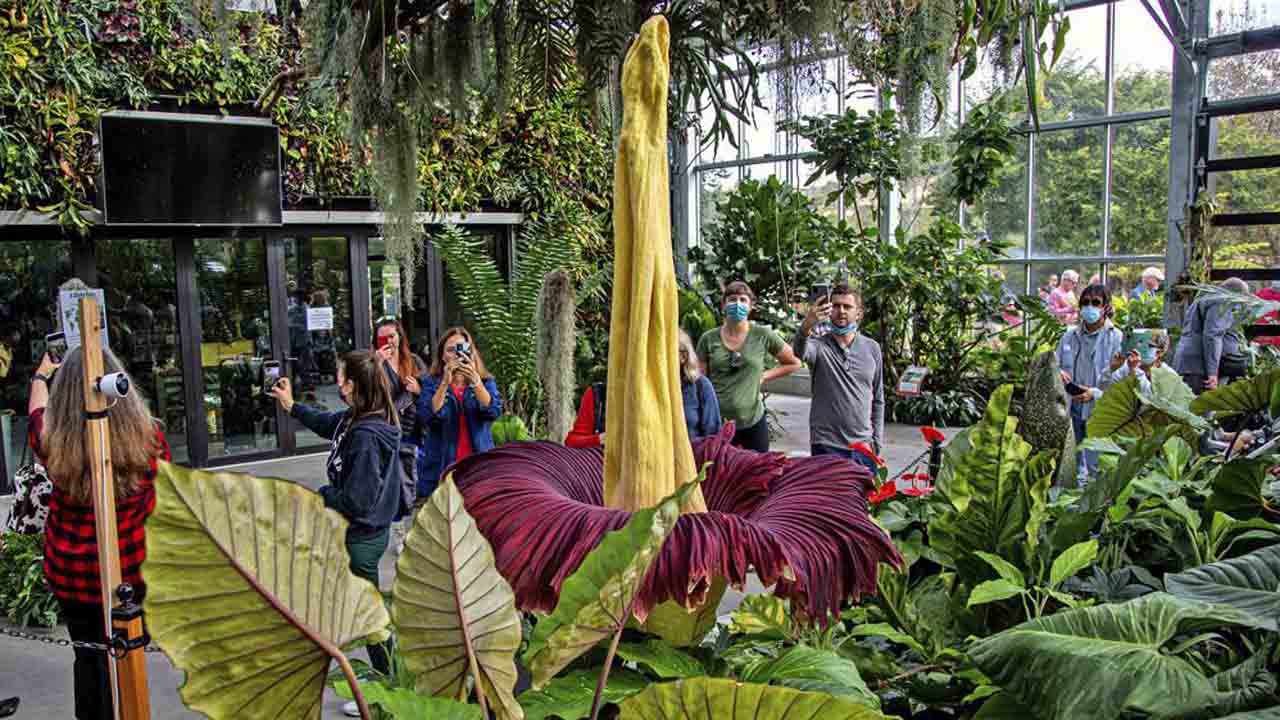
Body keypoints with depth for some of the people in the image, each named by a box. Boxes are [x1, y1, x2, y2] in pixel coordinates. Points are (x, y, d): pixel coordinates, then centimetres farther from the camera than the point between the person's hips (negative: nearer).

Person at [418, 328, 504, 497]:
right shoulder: (431, 383, 6)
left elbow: (494, 411, -10)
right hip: (441, 469, -1)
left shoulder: (486, 382, 9)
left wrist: (475, 380, -21)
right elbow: (428, 417, -10)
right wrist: (445, 382, -17)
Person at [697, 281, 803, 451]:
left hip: (754, 422, 0)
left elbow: (794, 363, 10)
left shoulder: (763, 335, -2)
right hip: (717, 423, 0)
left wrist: (764, 376, 2)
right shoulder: (708, 339, 0)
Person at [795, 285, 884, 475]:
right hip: (826, 445, -3)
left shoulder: (872, 348, 7)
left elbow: (878, 399, 12)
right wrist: (806, 326, -51)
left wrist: (877, 440, 8)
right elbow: (800, 351, -30)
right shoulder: (819, 346, -4)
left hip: (863, 445, 3)